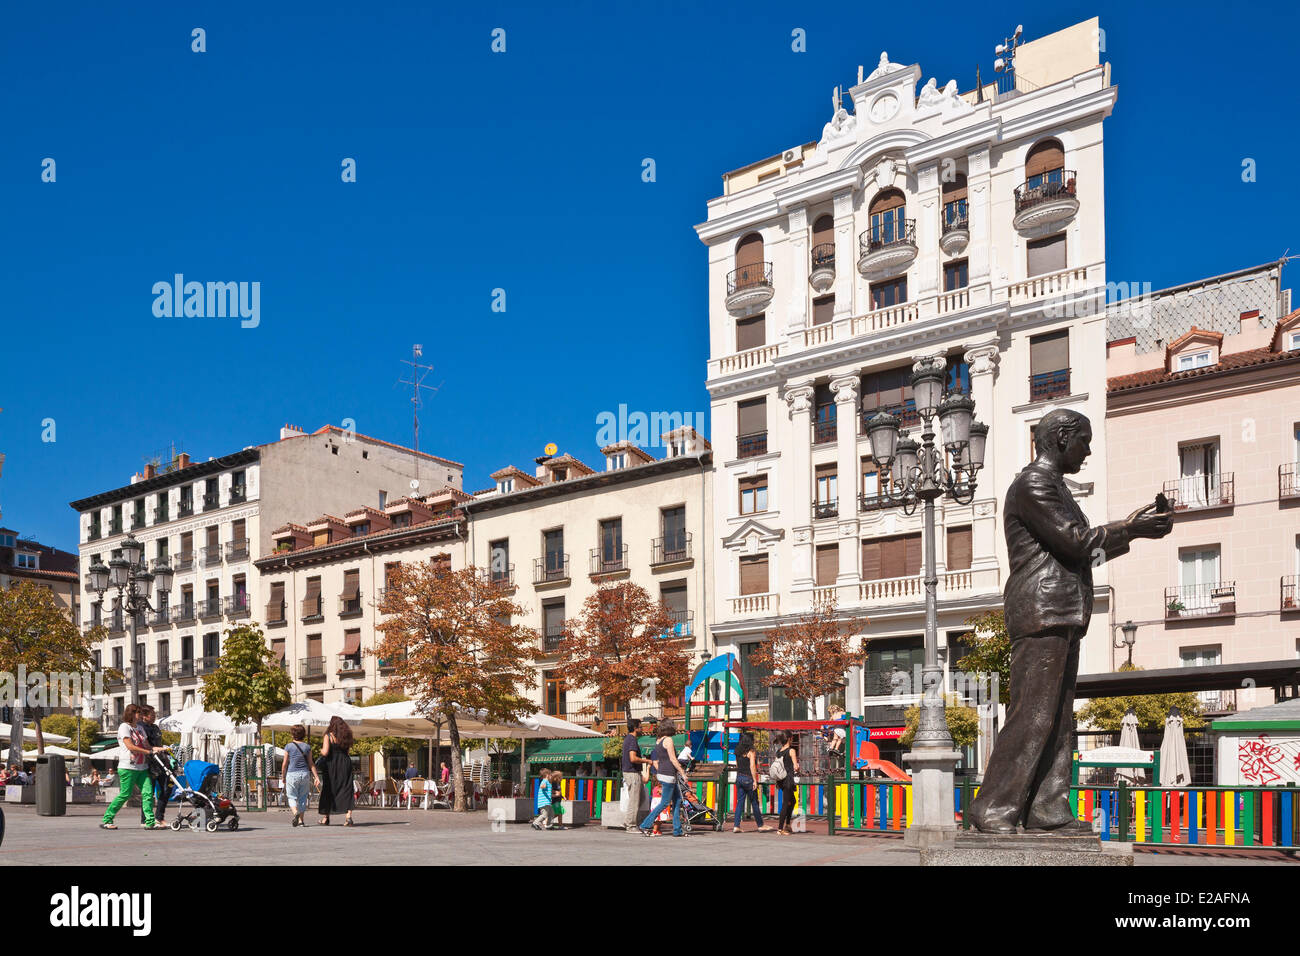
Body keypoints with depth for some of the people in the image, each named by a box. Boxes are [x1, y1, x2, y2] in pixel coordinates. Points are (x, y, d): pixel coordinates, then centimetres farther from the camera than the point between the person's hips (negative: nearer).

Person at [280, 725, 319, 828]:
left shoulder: (289, 747, -4)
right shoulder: (307, 746, 4)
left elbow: (285, 764, -1)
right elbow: (311, 764, 3)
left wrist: (283, 777, 11)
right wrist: (316, 777, 5)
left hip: (292, 774, -2)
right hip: (305, 773, 2)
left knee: (292, 797, 6)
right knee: (303, 797, 12)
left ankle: (296, 812, -22)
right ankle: (301, 820, 11)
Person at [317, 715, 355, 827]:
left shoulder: (328, 736, -8)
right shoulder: (346, 736, 7)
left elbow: (325, 752, -15)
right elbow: (347, 750, 10)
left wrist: (321, 750, 5)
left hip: (332, 765, -3)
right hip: (345, 765, 3)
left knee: (328, 791, 11)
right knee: (346, 790, 2)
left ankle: (325, 818, 18)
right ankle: (349, 816, -12)